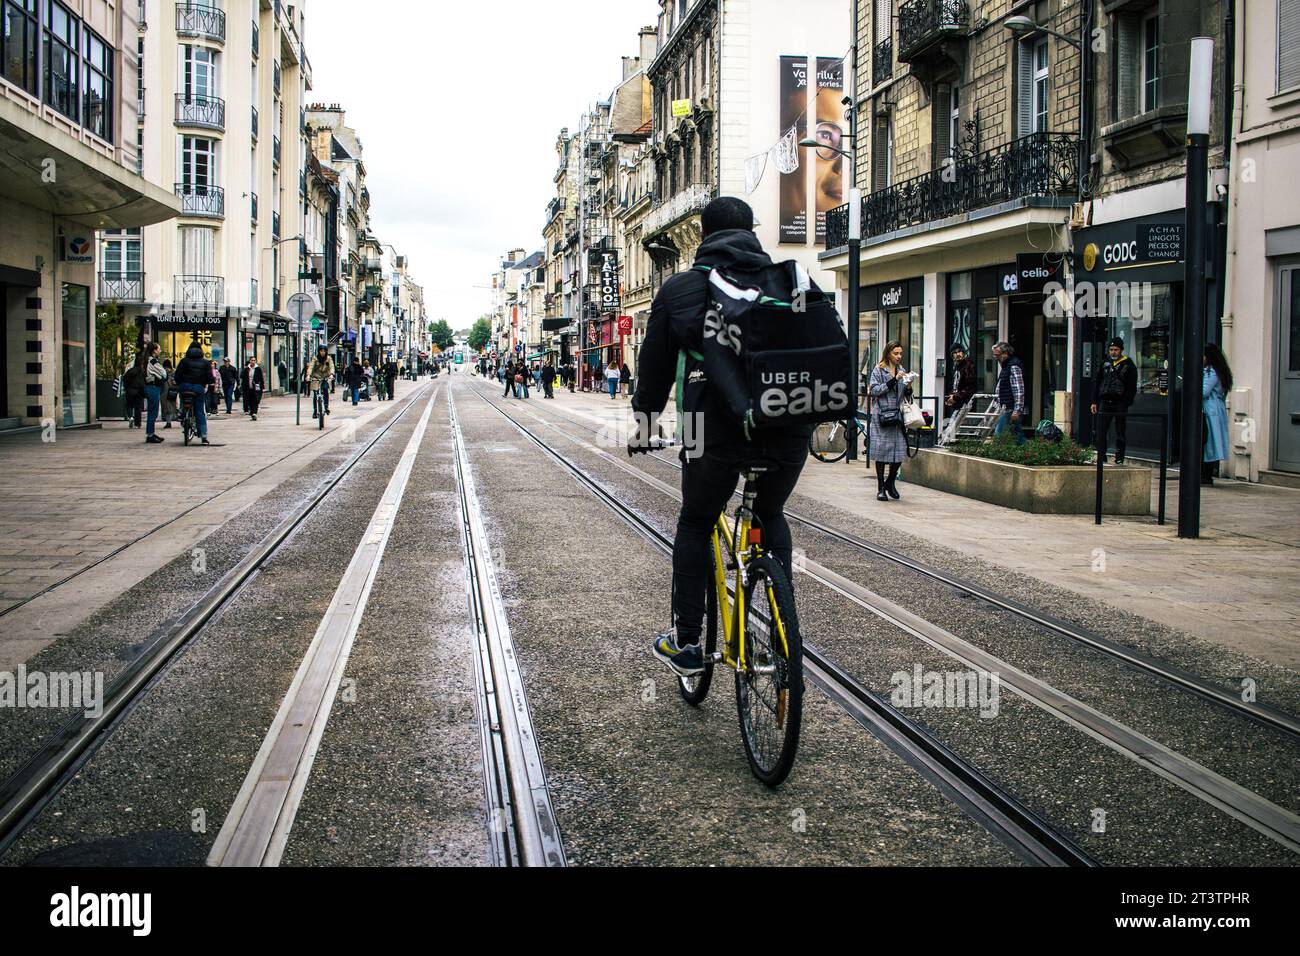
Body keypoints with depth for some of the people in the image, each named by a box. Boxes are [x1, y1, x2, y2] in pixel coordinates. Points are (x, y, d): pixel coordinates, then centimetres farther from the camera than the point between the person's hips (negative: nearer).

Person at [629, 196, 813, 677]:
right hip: (791, 431, 3)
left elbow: (654, 366, 14)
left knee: (695, 524, 20)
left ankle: (686, 643, 22)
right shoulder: (791, 280, 14)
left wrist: (644, 425, 26)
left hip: (719, 432, -2)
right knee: (770, 515, 28)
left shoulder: (680, 288, 8)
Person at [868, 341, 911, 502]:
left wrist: (908, 387, -2)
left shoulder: (901, 370, 15)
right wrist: (893, 381, -17)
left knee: (900, 450, -1)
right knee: (882, 451, -2)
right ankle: (881, 488, 6)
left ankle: (890, 482, 20)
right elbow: (874, 390, -11)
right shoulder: (879, 370, 0)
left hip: (897, 415, 5)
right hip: (881, 415, -5)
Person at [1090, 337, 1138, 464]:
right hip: (1105, 402, 3)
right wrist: (1094, 401, 9)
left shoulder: (1128, 366, 1)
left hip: (1120, 404, -3)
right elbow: (1096, 383, 16)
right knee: (1101, 432, -1)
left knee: (1120, 433, 2)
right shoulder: (1105, 364, 13)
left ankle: (1119, 459, 8)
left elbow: (1132, 388, -2)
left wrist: (1126, 403, -12)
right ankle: (1101, 457, 5)